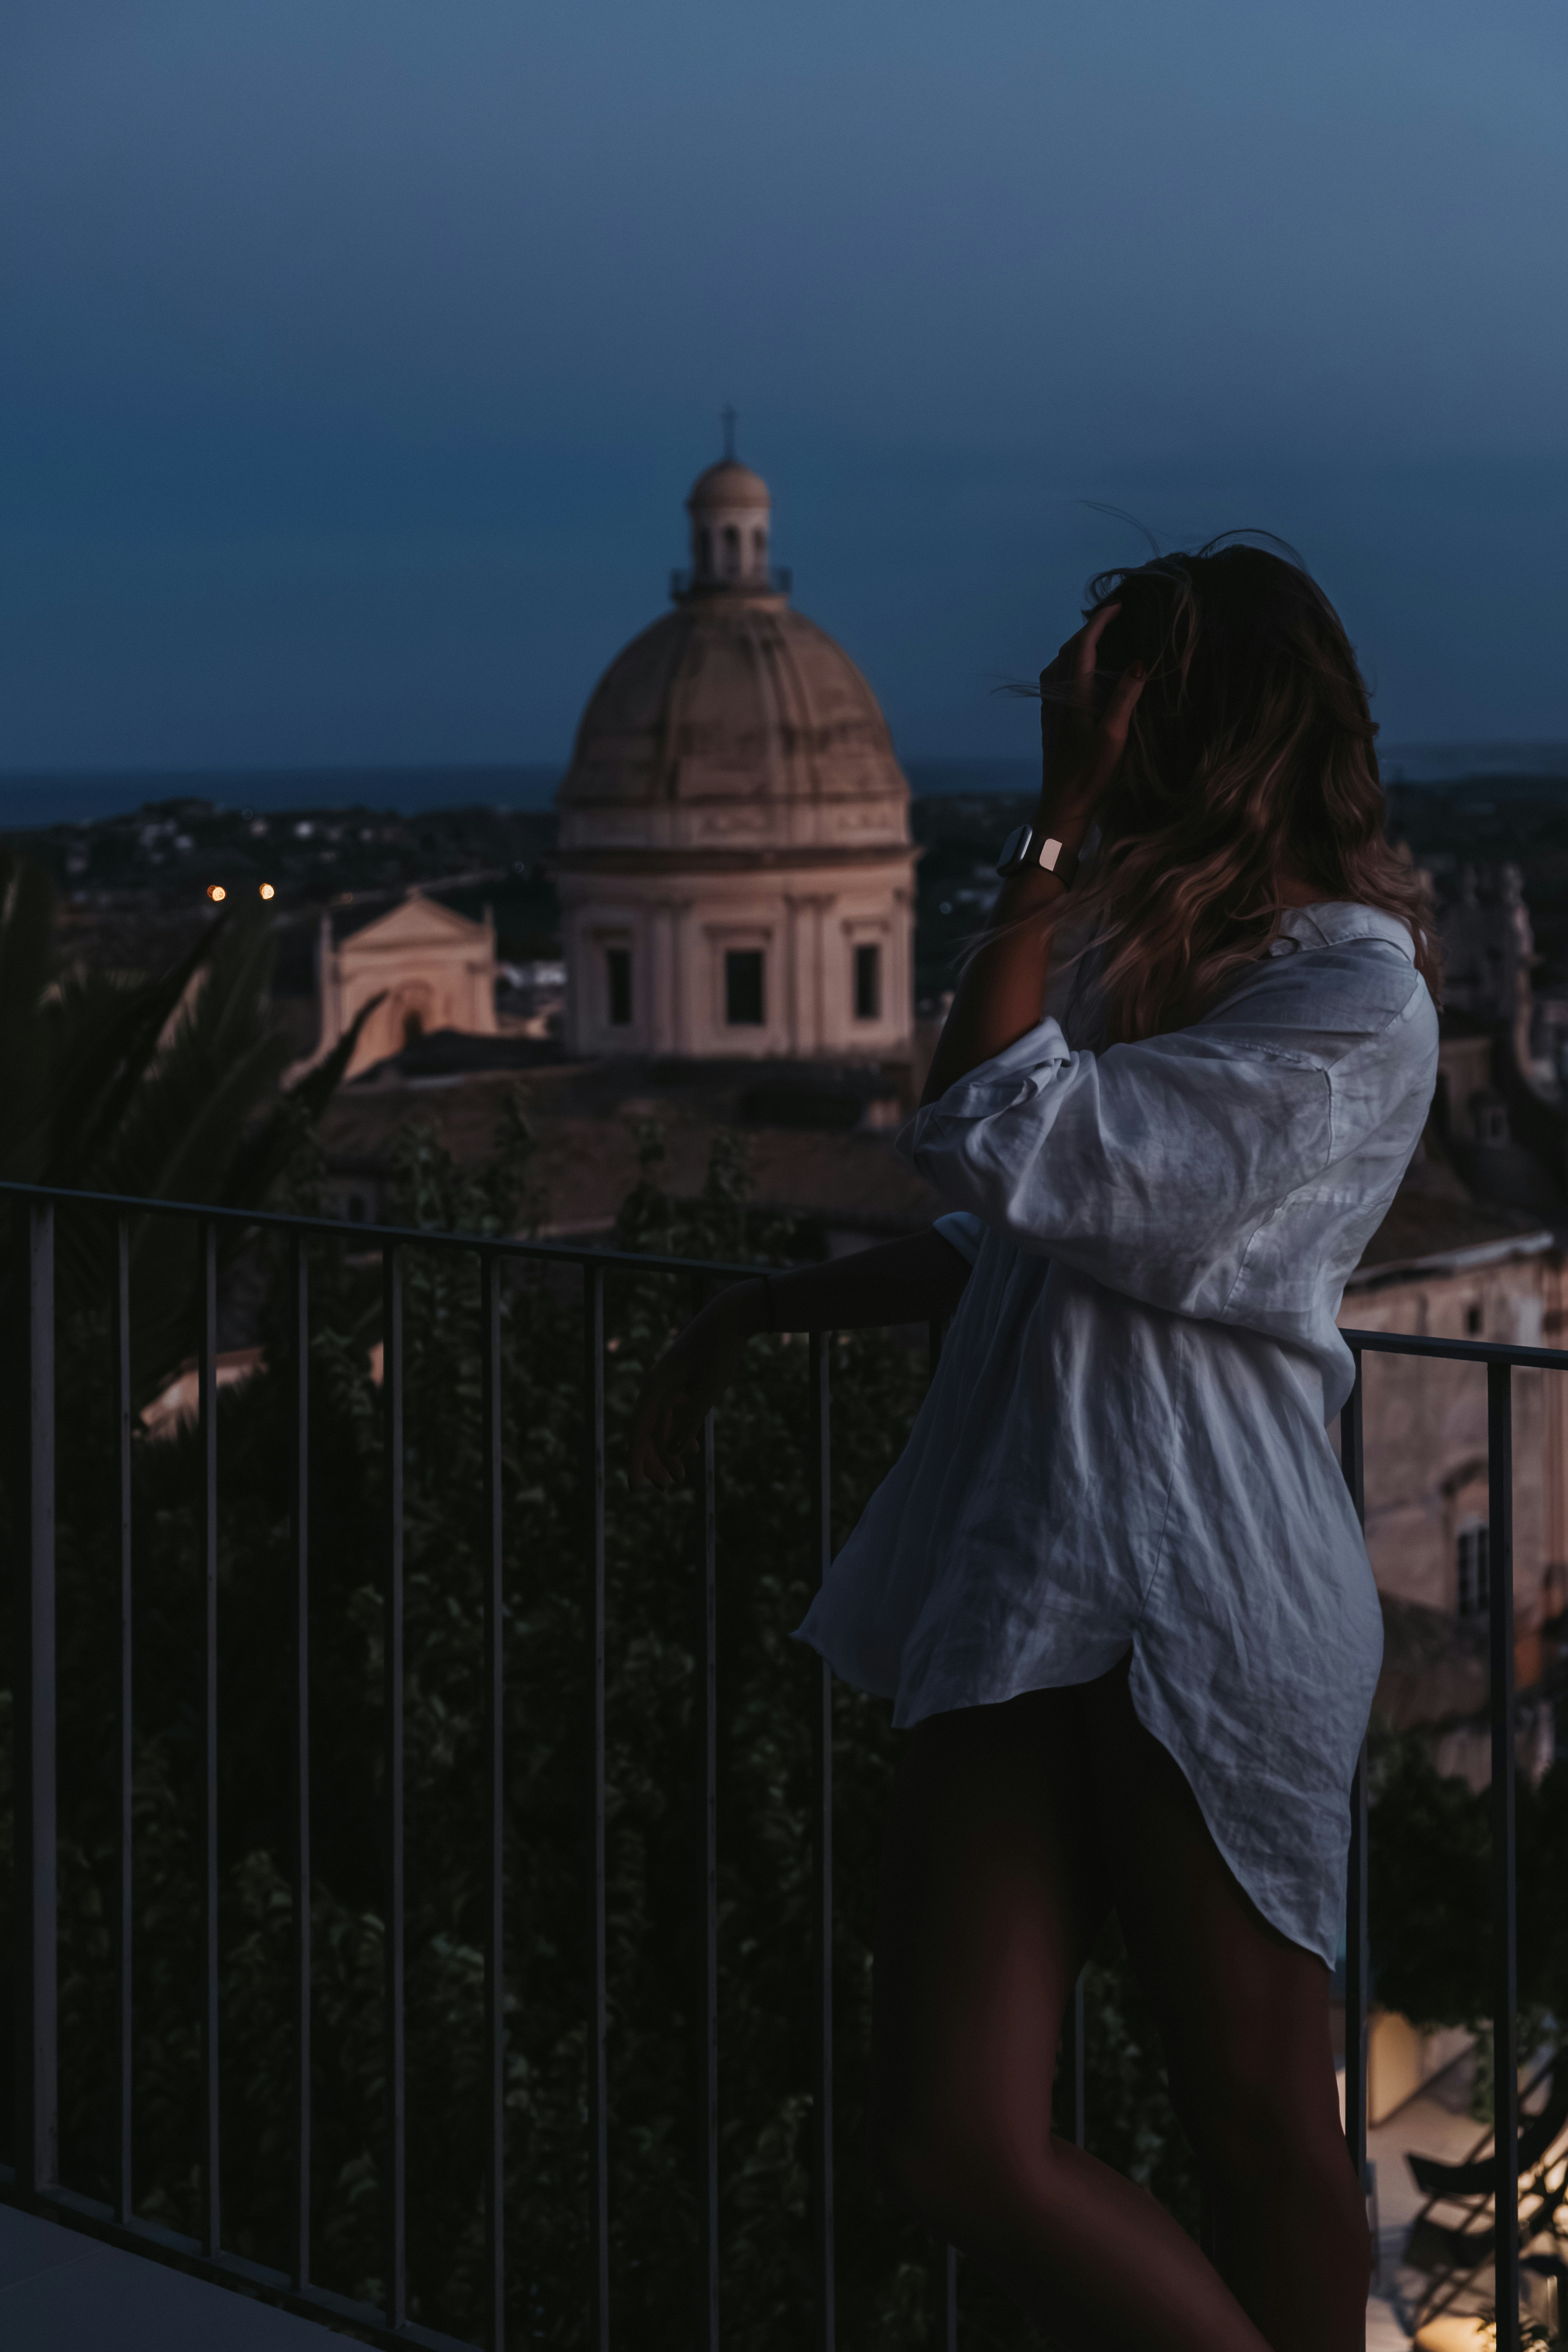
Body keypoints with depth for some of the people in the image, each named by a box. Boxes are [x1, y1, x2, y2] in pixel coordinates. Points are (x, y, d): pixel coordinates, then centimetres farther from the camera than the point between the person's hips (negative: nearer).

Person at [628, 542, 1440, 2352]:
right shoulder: (1137, 947, 20)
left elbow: (998, 1148, -17)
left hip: (1197, 1602, -7)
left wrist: (1063, 827, -13)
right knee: (953, 2138, -2)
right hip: (1020, 1588, 7)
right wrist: (759, 1312, 25)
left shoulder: (1351, 997, -9)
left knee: (1259, 2131, 3)